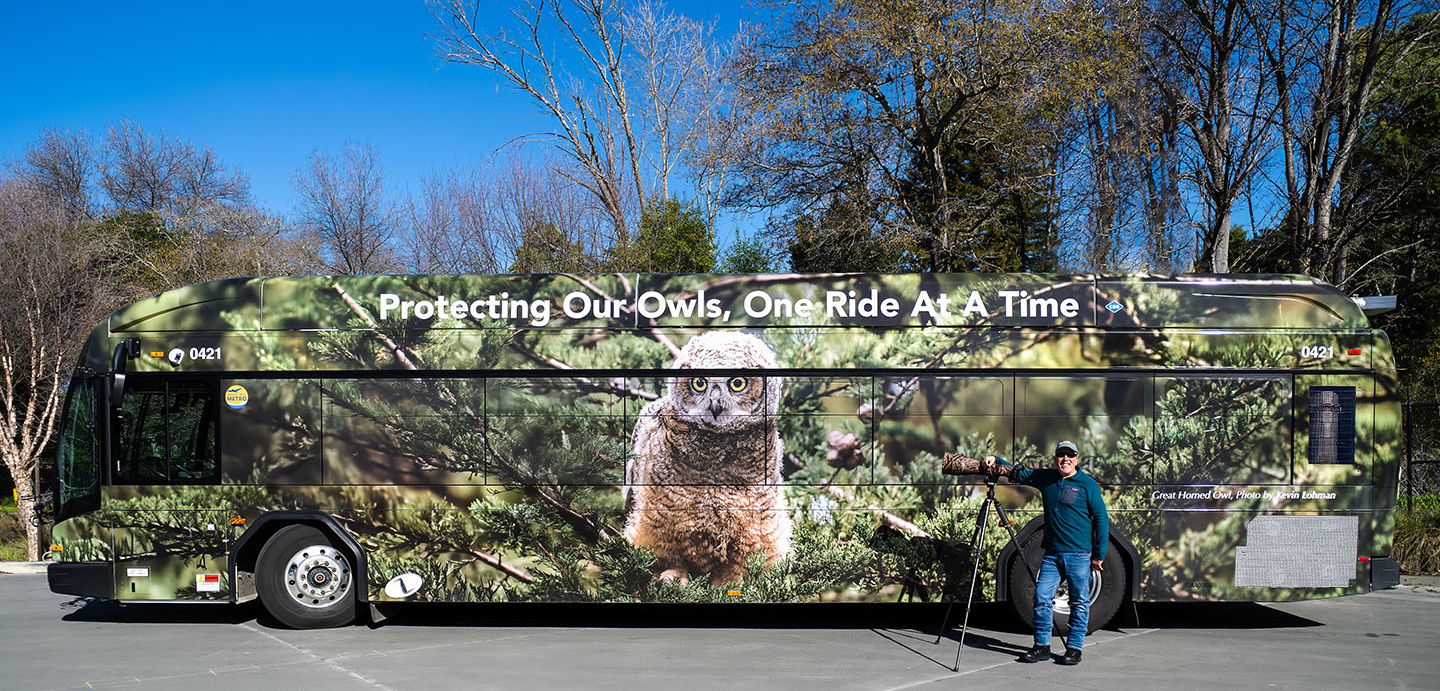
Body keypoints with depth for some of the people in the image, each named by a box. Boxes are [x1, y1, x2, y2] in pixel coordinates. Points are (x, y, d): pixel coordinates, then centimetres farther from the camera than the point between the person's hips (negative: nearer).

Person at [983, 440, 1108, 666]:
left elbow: (1101, 518, -1)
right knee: (1041, 597, -1)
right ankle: (1042, 646, 9)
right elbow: (1018, 473, 19)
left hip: (1079, 554, -4)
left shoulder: (1088, 484, -2)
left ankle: (1074, 648, 12)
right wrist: (995, 460, 2)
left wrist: (1099, 554, -3)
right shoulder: (1045, 478, 9)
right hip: (1051, 553, 4)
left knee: (1079, 602, 2)